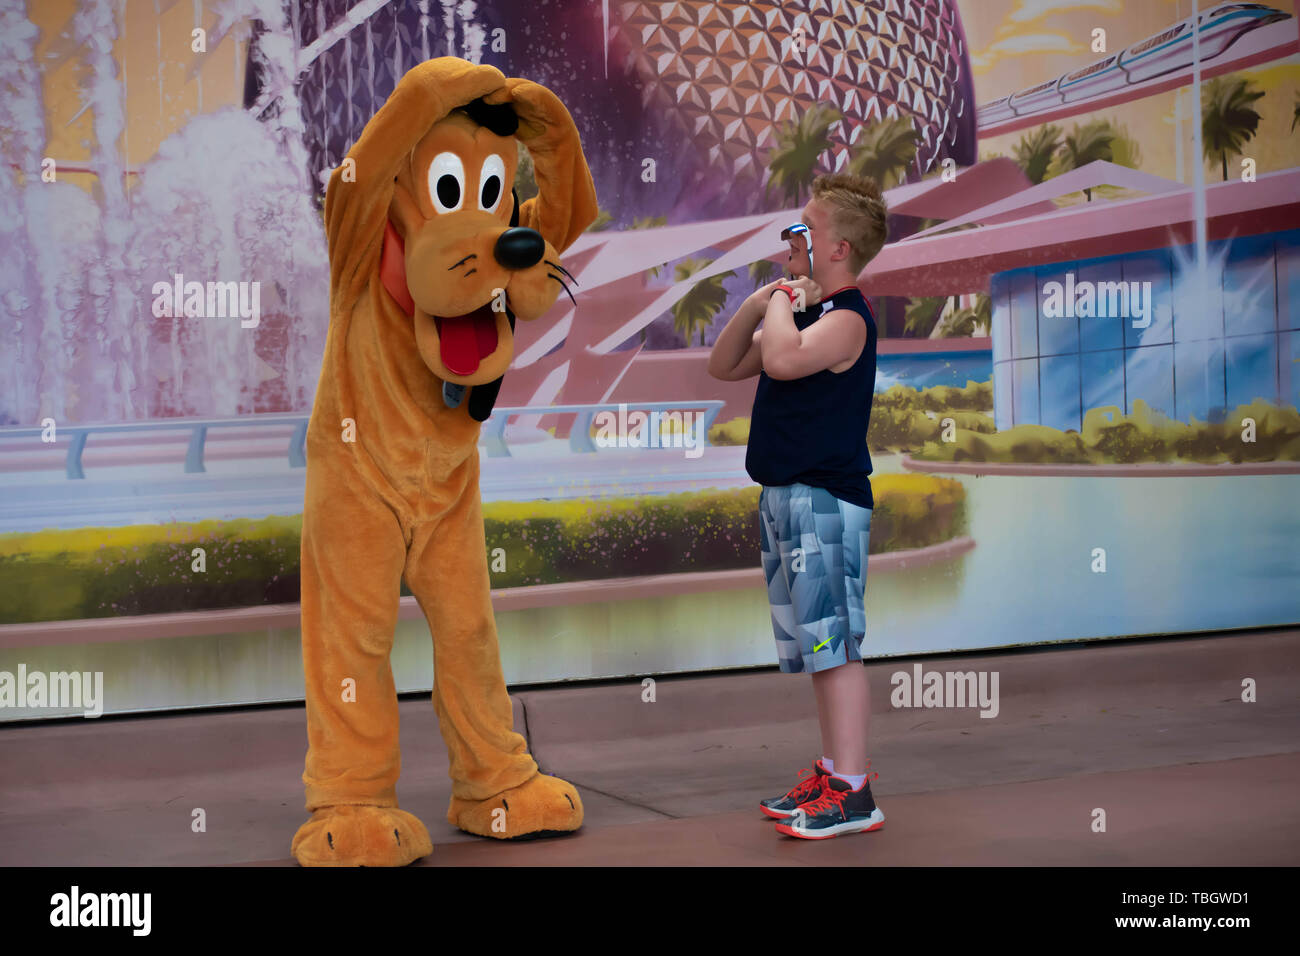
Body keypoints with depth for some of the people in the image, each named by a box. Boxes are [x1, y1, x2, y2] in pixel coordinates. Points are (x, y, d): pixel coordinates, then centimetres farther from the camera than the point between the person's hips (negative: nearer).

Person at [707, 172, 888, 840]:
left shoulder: (846, 318, -13)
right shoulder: (800, 314, 18)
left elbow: (784, 359, -32)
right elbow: (724, 366, 21)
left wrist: (783, 304, -13)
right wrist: (756, 305, 7)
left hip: (825, 500, -10)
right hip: (785, 499, 10)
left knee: (834, 645, -9)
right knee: (816, 648, 14)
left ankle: (851, 794, -7)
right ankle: (832, 774, 23)